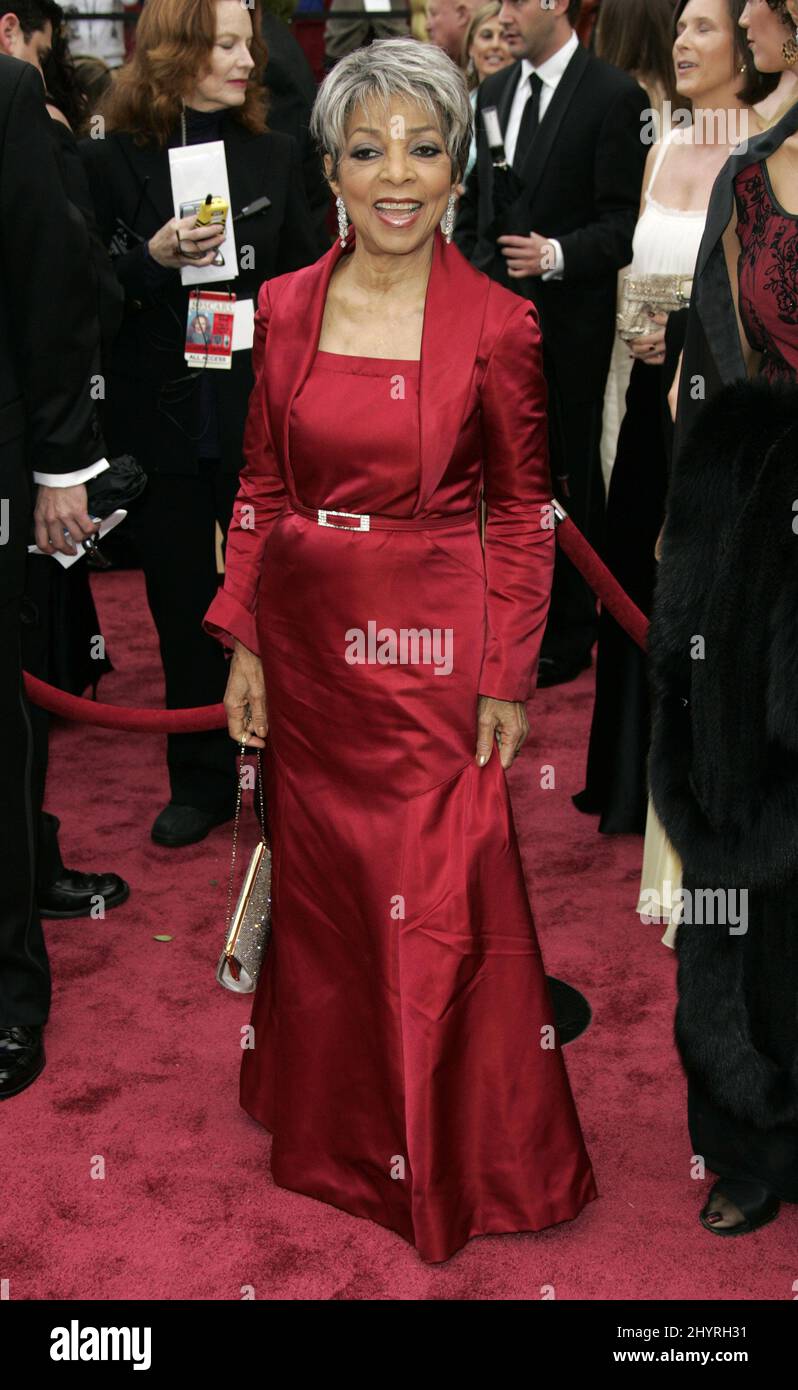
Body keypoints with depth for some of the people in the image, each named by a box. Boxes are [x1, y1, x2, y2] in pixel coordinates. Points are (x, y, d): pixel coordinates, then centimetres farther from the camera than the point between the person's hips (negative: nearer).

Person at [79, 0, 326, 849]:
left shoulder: (273, 157, 5)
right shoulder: (111, 161, -1)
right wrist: (154, 259, -20)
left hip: (260, 418, 1)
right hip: (159, 421, 0)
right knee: (183, 604, 9)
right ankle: (201, 780, 24)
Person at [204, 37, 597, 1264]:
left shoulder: (497, 323, -8)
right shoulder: (286, 308, 2)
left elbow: (523, 509, -3)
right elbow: (262, 486, 7)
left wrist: (510, 679, -6)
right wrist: (244, 644, 3)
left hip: (432, 649, -3)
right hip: (306, 642, 4)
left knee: (443, 908, 2)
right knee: (320, 886, 16)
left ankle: (472, 1158, 26)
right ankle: (335, 1128, 39)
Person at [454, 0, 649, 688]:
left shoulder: (614, 95, -7)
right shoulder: (494, 91, 13)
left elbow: (625, 223, -11)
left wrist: (557, 256, -25)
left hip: (569, 323, -6)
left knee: (568, 476, 2)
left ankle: (569, 635, 16)